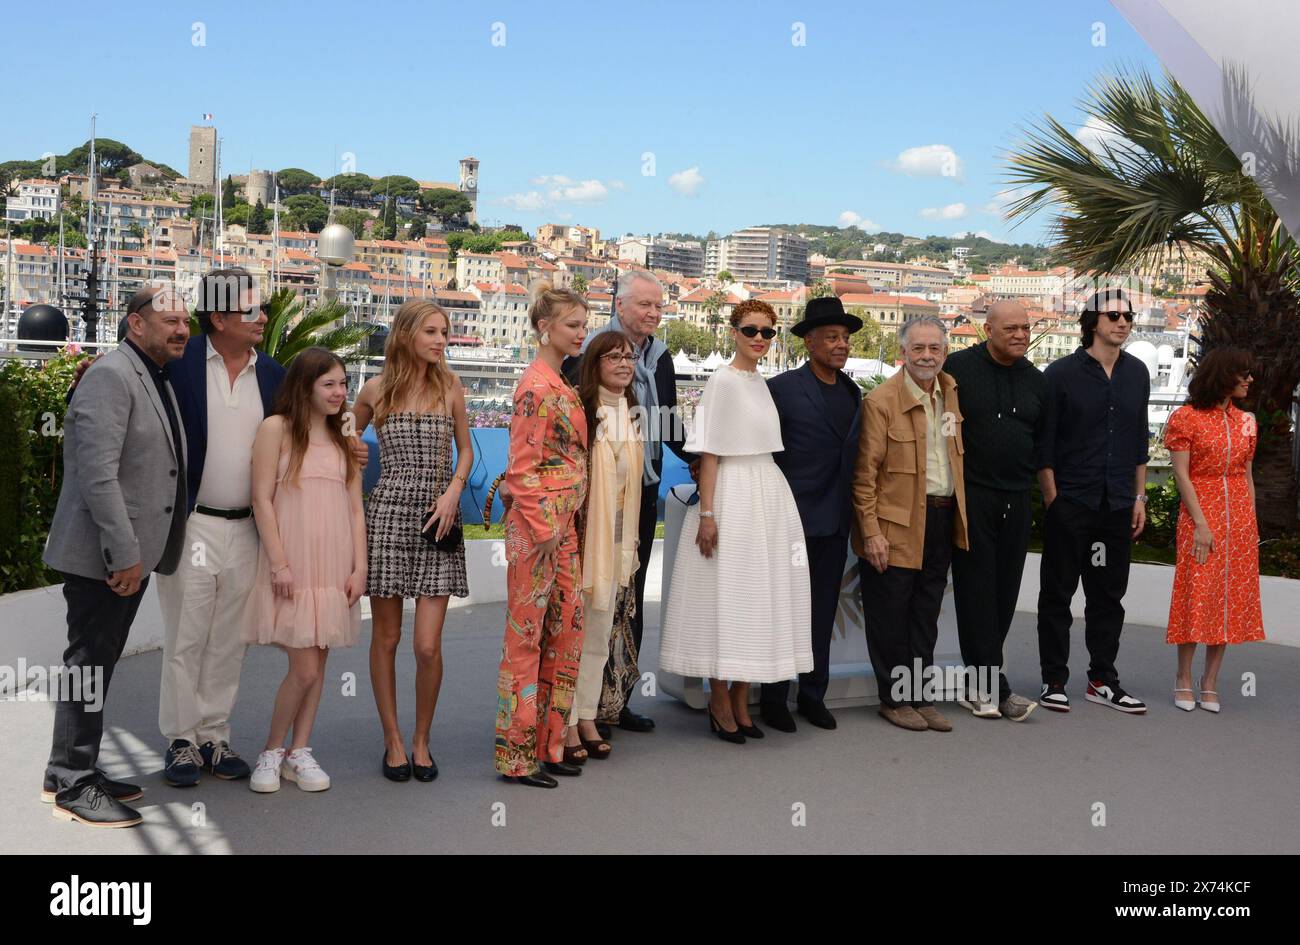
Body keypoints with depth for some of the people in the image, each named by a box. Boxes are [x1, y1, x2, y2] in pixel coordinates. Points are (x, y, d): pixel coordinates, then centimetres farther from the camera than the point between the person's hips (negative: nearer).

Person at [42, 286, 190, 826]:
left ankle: (79, 771, 25)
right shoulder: (111, 376, -15)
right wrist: (124, 553, -23)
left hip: (132, 553, 9)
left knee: (99, 664, 15)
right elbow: (97, 473, -22)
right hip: (103, 556, -9)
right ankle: (71, 785, 9)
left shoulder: (160, 381, 15)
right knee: (89, 665, -1)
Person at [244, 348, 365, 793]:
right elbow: (262, 499, -6)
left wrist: (359, 567, 3)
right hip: (292, 564, -5)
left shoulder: (344, 440, 14)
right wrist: (279, 564, -12)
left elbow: (355, 508, 12)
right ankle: (271, 752, 11)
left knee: (317, 663, 7)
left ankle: (299, 753, 18)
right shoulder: (277, 429, -2)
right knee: (305, 668, -8)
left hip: (334, 565, 5)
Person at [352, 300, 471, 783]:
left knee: (428, 646, -6)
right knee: (386, 638, 5)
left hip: (437, 518, 0)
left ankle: (421, 739, 14)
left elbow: (465, 451, 14)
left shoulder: (450, 389, 5)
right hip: (388, 513, 0)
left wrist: (453, 491, -4)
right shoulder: (376, 390, 4)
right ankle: (393, 740, 19)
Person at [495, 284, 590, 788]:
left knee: (565, 629, 12)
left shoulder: (561, 384, 14)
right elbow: (522, 466, -17)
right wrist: (543, 526, -16)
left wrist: (566, 523, 16)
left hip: (564, 524, 9)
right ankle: (518, 755, 7)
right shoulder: (536, 386, -14)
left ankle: (548, 743, 22)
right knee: (526, 635, -1)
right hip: (537, 524, -9)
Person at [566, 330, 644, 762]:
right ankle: (567, 725, 8)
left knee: (600, 632, 12)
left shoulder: (631, 415, 12)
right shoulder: (579, 410, -12)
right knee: (572, 628, -1)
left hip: (616, 534, 7)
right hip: (580, 530, -7)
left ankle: (587, 718, 22)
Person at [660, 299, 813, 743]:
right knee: (726, 596, -2)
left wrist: (775, 504, 17)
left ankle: (741, 702, 18)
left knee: (759, 598, 9)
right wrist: (706, 513, -18)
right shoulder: (723, 381, -8)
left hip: (768, 495, 8)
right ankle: (719, 701, 9)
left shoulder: (762, 382, 13)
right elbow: (710, 453, -12)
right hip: (732, 494, -8)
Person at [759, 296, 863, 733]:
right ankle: (773, 698, 14)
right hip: (794, 517, -5)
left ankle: (813, 695, 21)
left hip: (835, 521, 6)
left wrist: (854, 512, 12)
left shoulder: (853, 393, 11)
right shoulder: (782, 388, -8)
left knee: (823, 612, 11)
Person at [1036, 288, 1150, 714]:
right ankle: (1054, 680, 12)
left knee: (1109, 594, 11)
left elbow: (1139, 439, 15)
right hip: (1070, 502, -5)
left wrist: (1139, 497, 12)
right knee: (1058, 593, 4)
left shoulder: (1137, 373, 9)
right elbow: (1044, 444, -6)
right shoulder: (1062, 373, -6)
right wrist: (1052, 499, -9)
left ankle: (1103, 680, 21)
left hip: (1117, 504, 5)